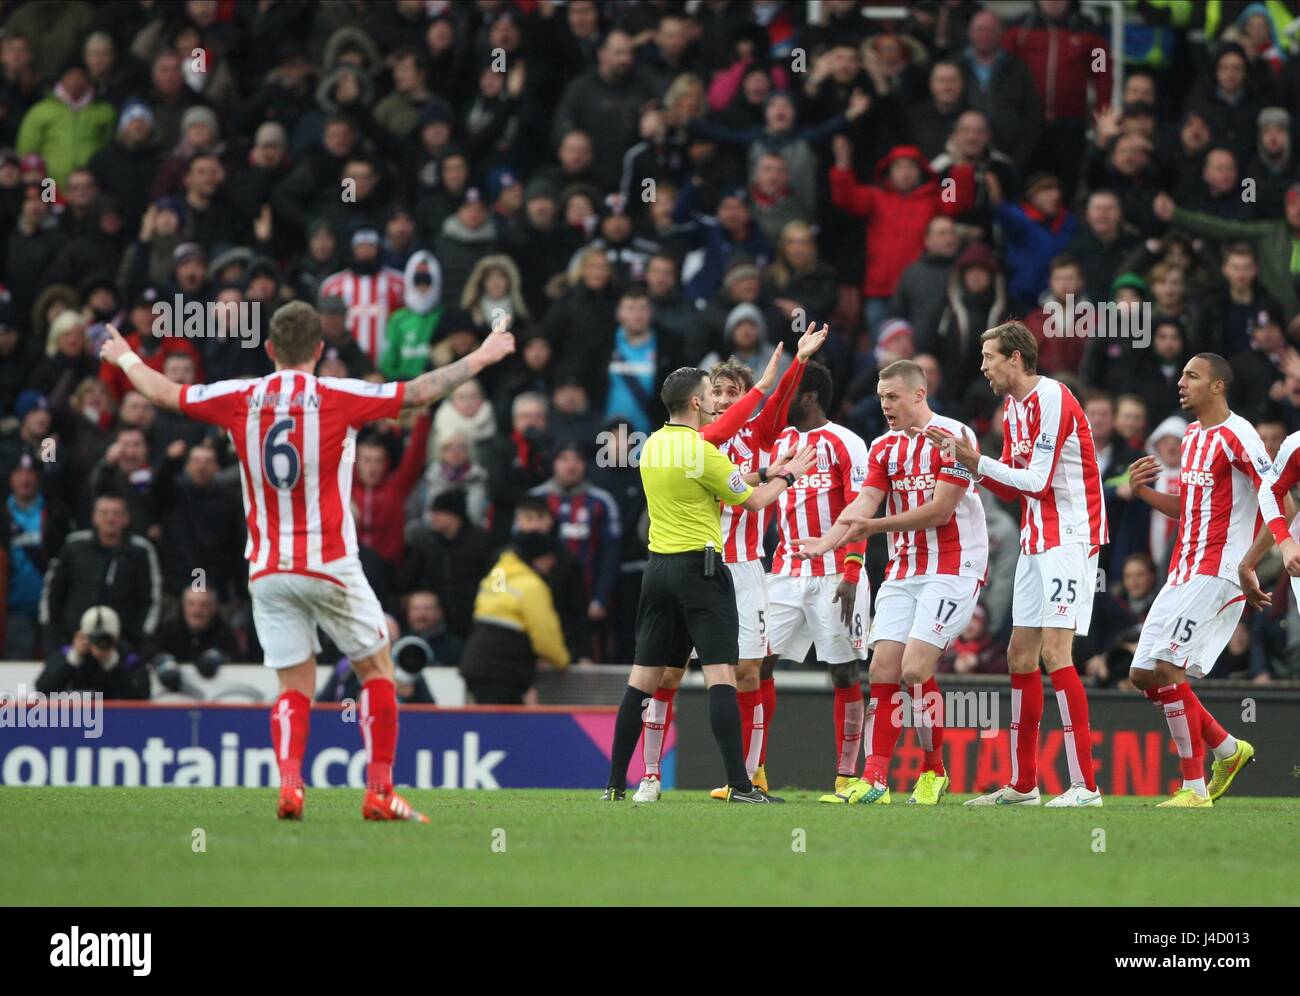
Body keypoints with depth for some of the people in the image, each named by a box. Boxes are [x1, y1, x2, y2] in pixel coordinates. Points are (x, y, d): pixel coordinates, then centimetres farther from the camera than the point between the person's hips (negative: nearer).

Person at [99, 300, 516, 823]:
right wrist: (482, 357, 5)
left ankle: (289, 782, -16)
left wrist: (126, 358, 35)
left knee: (295, 684, 8)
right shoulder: (337, 396, -7)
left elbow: (165, 393, 16)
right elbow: (418, 392, -8)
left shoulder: (239, 399, 2)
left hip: (267, 570, 3)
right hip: (329, 564, -3)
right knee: (377, 667, 12)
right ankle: (380, 791, 5)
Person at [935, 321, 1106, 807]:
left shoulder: (1052, 399, -15)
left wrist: (978, 461, -10)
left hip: (1070, 539, -10)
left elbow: (1038, 480, -18)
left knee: (1054, 651, -16)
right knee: (1021, 655, 8)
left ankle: (1085, 784, -16)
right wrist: (969, 459, 3)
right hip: (1036, 543, 10)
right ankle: (1022, 784, 14)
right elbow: (1010, 487, 17)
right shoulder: (1013, 407, 14)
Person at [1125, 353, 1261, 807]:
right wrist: (1143, 491, 9)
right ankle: (1228, 749, 22)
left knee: (1166, 668, -17)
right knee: (1143, 674, 7)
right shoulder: (1192, 435, 17)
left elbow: (1276, 498, -19)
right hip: (1183, 573, 9)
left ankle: (1195, 788, -11)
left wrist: (1248, 563, -29)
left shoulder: (1237, 436, -11)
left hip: (1216, 574, -9)